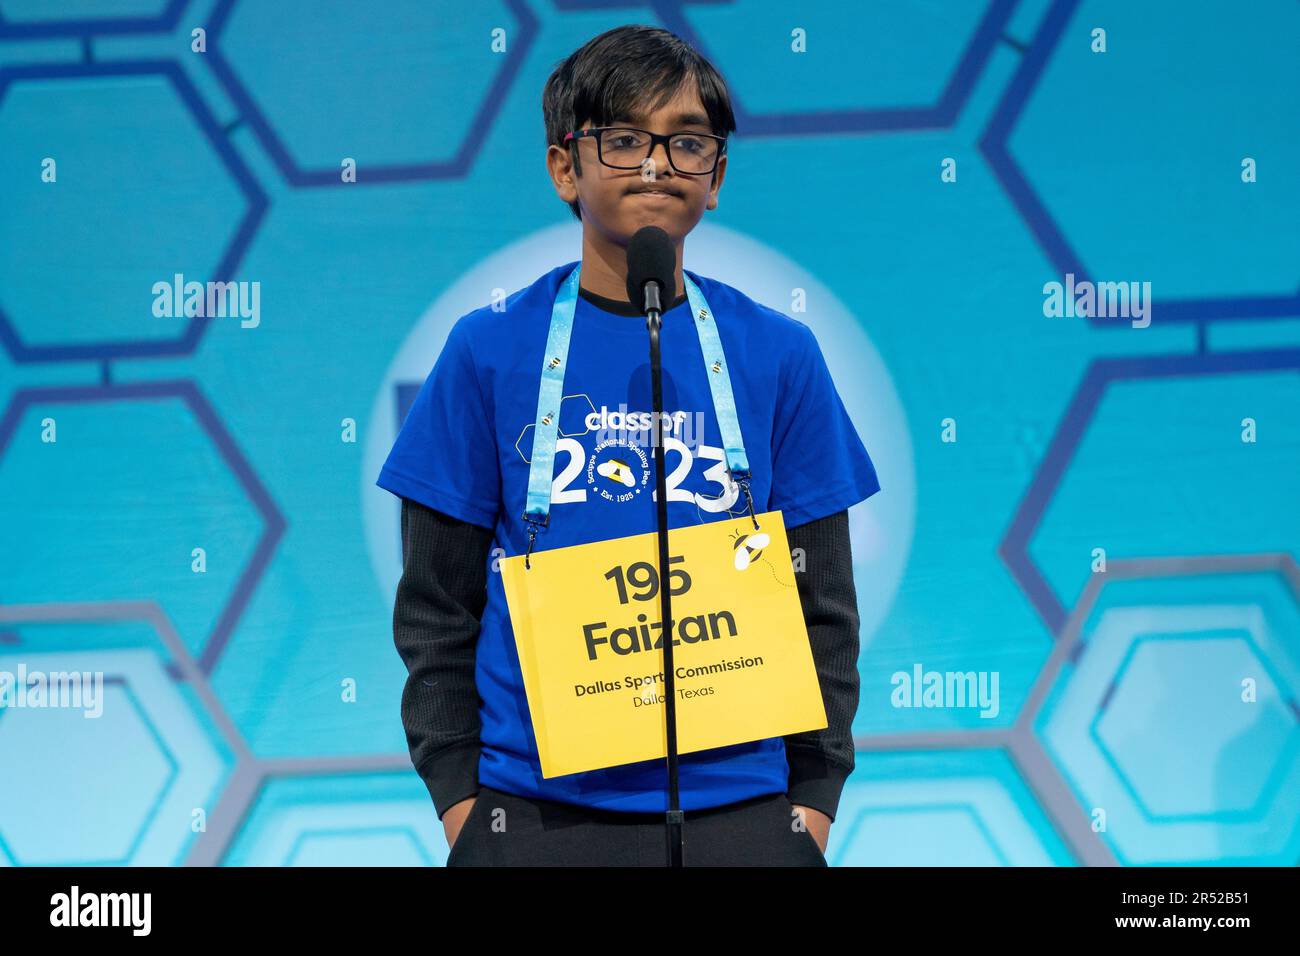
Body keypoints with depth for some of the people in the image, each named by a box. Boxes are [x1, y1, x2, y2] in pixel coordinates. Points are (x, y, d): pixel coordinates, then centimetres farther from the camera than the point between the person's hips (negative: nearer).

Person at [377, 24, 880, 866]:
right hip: (536, 810, -1)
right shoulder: (489, 352, 2)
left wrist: (815, 795, 2)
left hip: (738, 807, 1)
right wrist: (457, 795, -2)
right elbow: (437, 605, 4)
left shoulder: (777, 355, 5)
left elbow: (821, 599, 8)